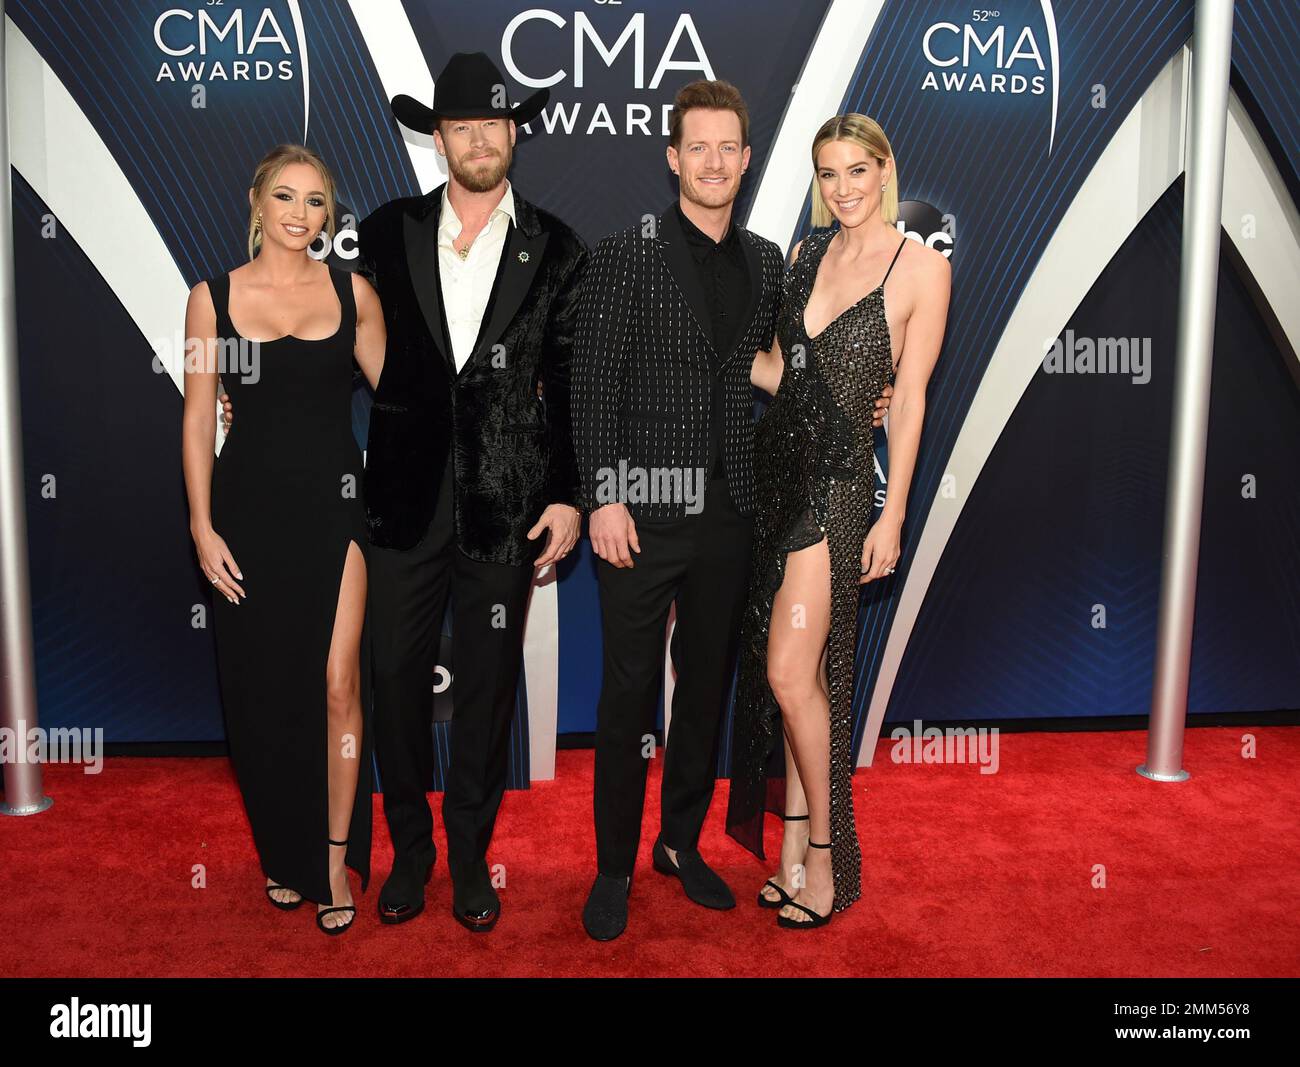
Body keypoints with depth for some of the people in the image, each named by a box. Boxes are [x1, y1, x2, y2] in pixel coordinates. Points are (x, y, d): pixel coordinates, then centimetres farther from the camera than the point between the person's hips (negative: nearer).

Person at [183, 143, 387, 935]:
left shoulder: (352, 292, 4)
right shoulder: (213, 298, 3)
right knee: (264, 689, 9)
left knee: (337, 682, -5)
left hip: (334, 502, 0)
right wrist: (202, 527, -3)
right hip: (251, 506, 1)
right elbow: (199, 418, 2)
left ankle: (335, 856, 12)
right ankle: (283, 851, 29)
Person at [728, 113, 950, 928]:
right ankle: (796, 843, 22)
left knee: (792, 670, -9)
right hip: (781, 464, 5)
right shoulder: (807, 255, 13)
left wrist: (893, 515, -8)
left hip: (840, 478, -5)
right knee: (796, 670, 9)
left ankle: (821, 850, 10)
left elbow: (910, 398, -6)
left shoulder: (921, 266, -3)